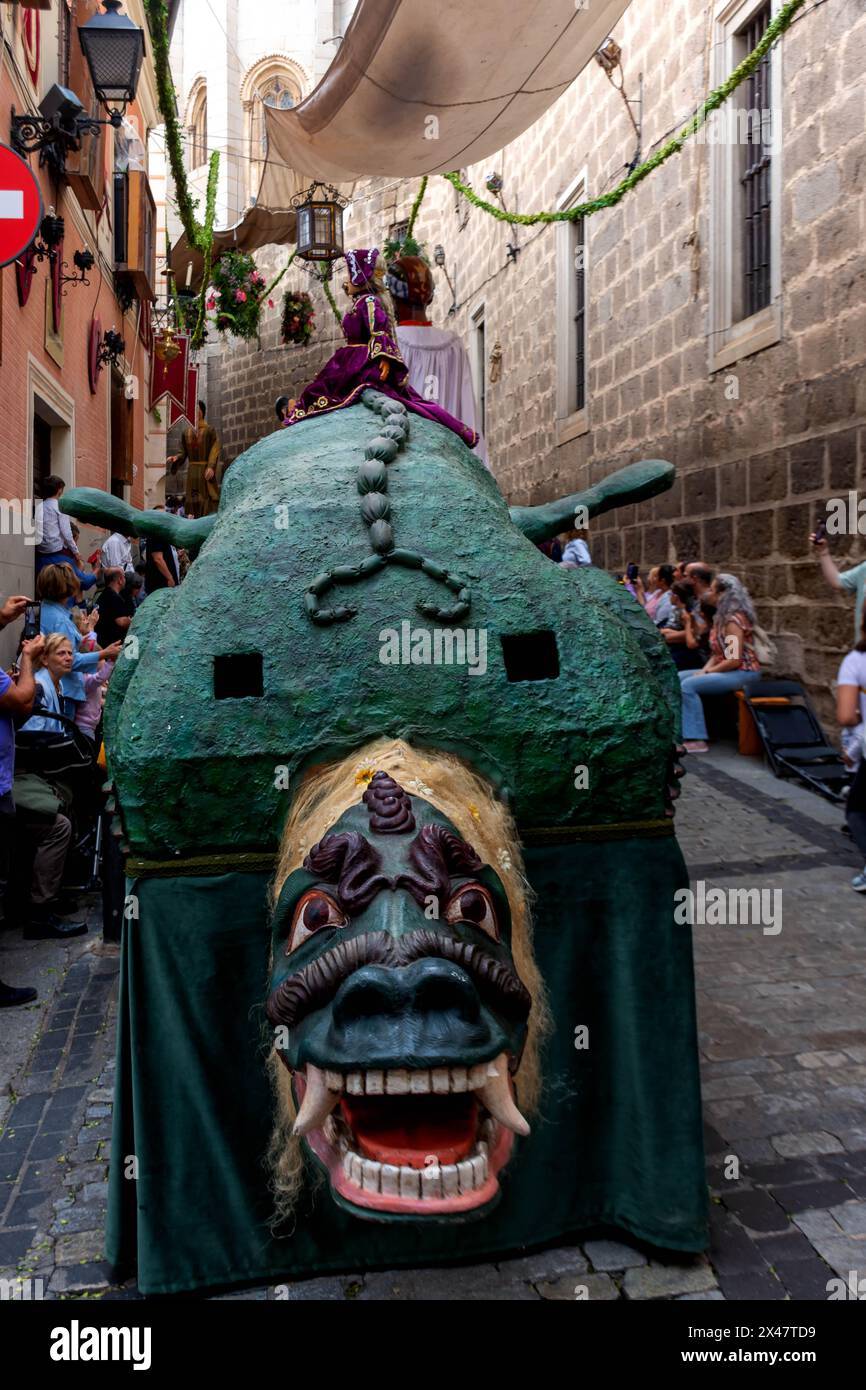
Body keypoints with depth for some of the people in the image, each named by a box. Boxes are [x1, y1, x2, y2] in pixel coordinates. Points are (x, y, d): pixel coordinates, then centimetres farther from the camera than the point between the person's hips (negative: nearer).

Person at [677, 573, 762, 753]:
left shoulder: (734, 620, -18)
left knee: (688, 685, -23)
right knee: (678, 678, 3)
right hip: (727, 670, 10)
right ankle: (681, 730, 2)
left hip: (743, 672, -10)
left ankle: (696, 740, -21)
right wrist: (705, 670, -4)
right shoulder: (722, 617, 13)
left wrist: (707, 672, -15)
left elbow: (735, 660, -23)